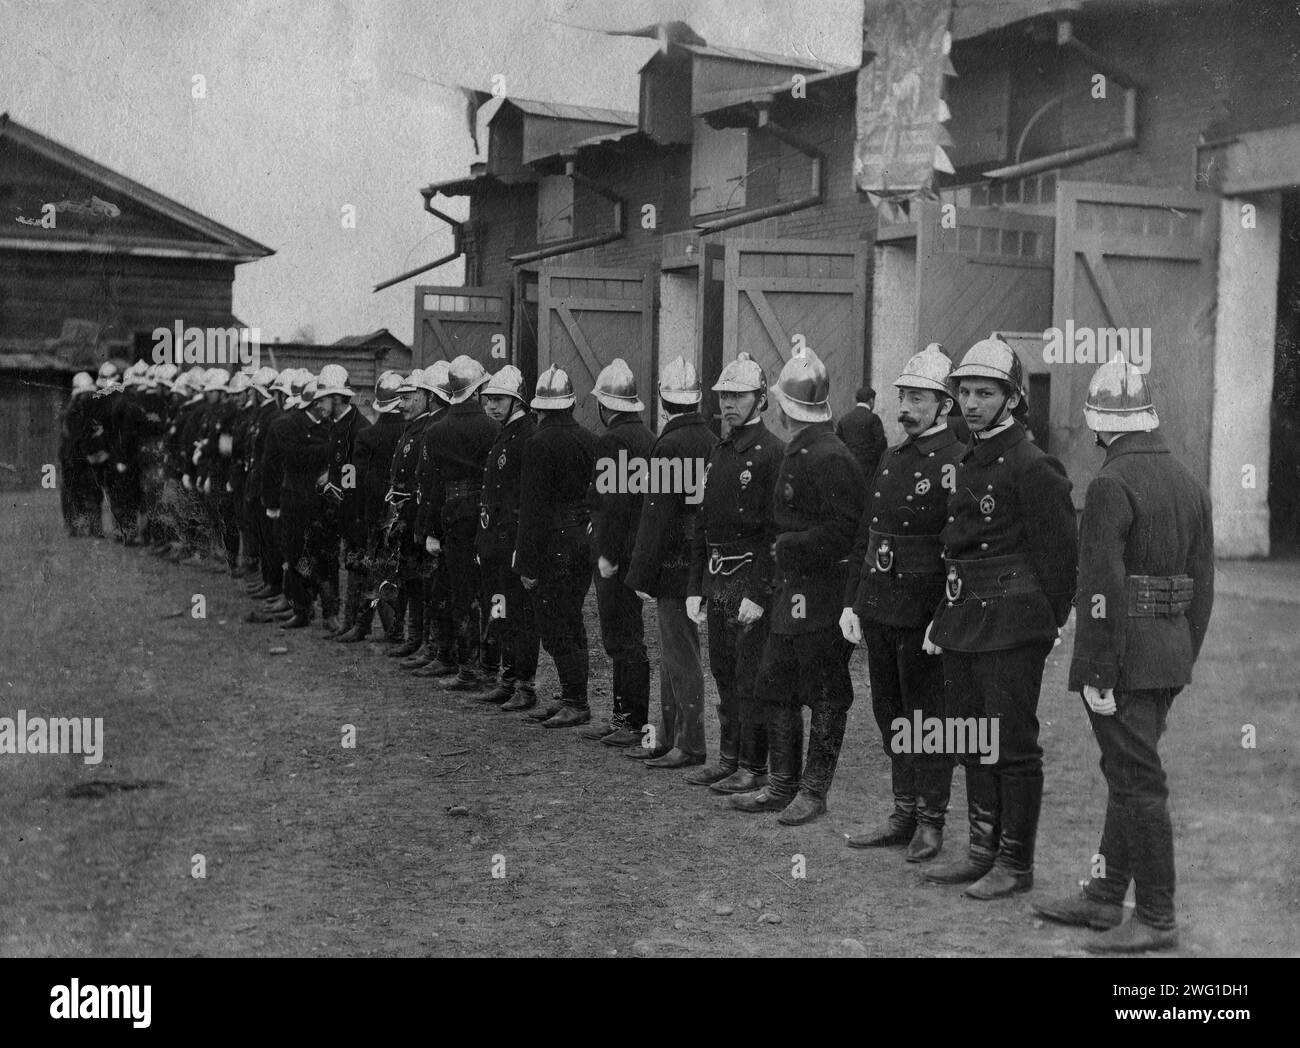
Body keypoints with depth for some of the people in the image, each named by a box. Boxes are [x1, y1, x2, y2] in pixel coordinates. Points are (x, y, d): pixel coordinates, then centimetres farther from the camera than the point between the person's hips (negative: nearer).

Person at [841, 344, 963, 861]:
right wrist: (851, 602, 13)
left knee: (928, 719, 3)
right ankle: (904, 813, 27)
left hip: (923, 615, -8)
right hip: (878, 609, 8)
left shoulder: (956, 464, -12)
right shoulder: (892, 460, 14)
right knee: (890, 715, 15)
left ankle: (930, 822, 15)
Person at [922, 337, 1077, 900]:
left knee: (1012, 746, -1)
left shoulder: (1033, 468, -13)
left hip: (1012, 629, -9)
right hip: (965, 624, 9)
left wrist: (1046, 624, -10)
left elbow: (1059, 553, -13)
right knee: (973, 745, 14)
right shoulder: (968, 464, 15)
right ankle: (982, 852, 25)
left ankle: (1016, 864, 9)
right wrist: (942, 619, 14)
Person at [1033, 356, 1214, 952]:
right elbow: (1201, 584, 13)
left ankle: (1157, 920, 4)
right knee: (1128, 776, 16)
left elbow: (1102, 588, -20)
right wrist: (1184, 661, 19)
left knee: (1138, 782, -3)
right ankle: (1104, 898, 25)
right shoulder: (1188, 483, 10)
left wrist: (1098, 674, -16)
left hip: (1124, 655, -9)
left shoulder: (1111, 485, -15)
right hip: (1171, 651, 9)